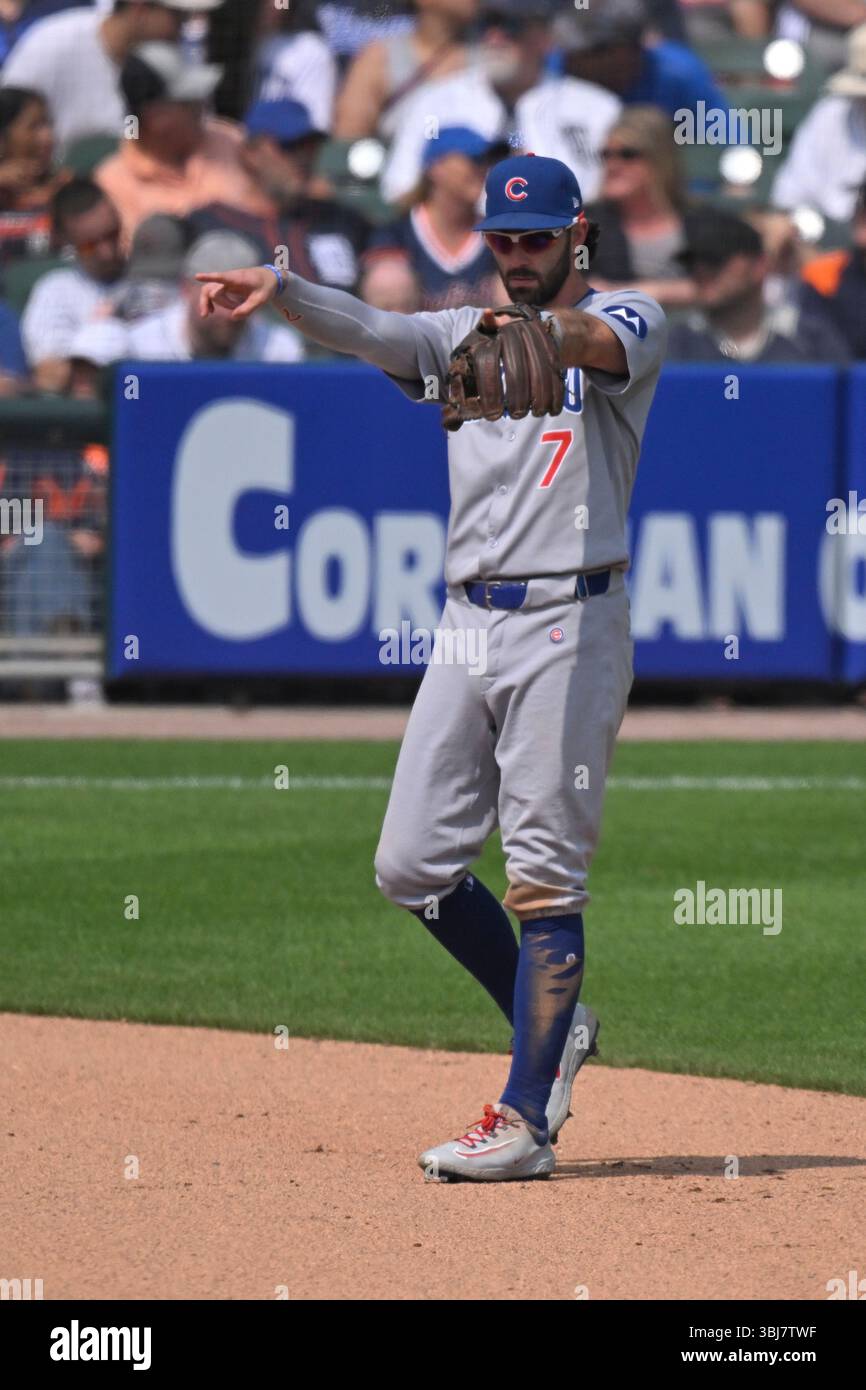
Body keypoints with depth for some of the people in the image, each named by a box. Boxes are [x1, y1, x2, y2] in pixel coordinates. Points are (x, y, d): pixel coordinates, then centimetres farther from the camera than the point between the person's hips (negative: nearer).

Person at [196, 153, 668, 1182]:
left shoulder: (626, 323, 1)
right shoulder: (461, 335, 17)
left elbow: (604, 344, -23)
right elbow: (368, 330, 0)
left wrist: (545, 331, -47)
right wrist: (279, 288, -21)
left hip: (570, 623, -6)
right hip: (468, 623, 6)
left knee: (543, 871, -8)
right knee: (411, 864, 5)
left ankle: (524, 1120, -8)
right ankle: (553, 1024, 25)